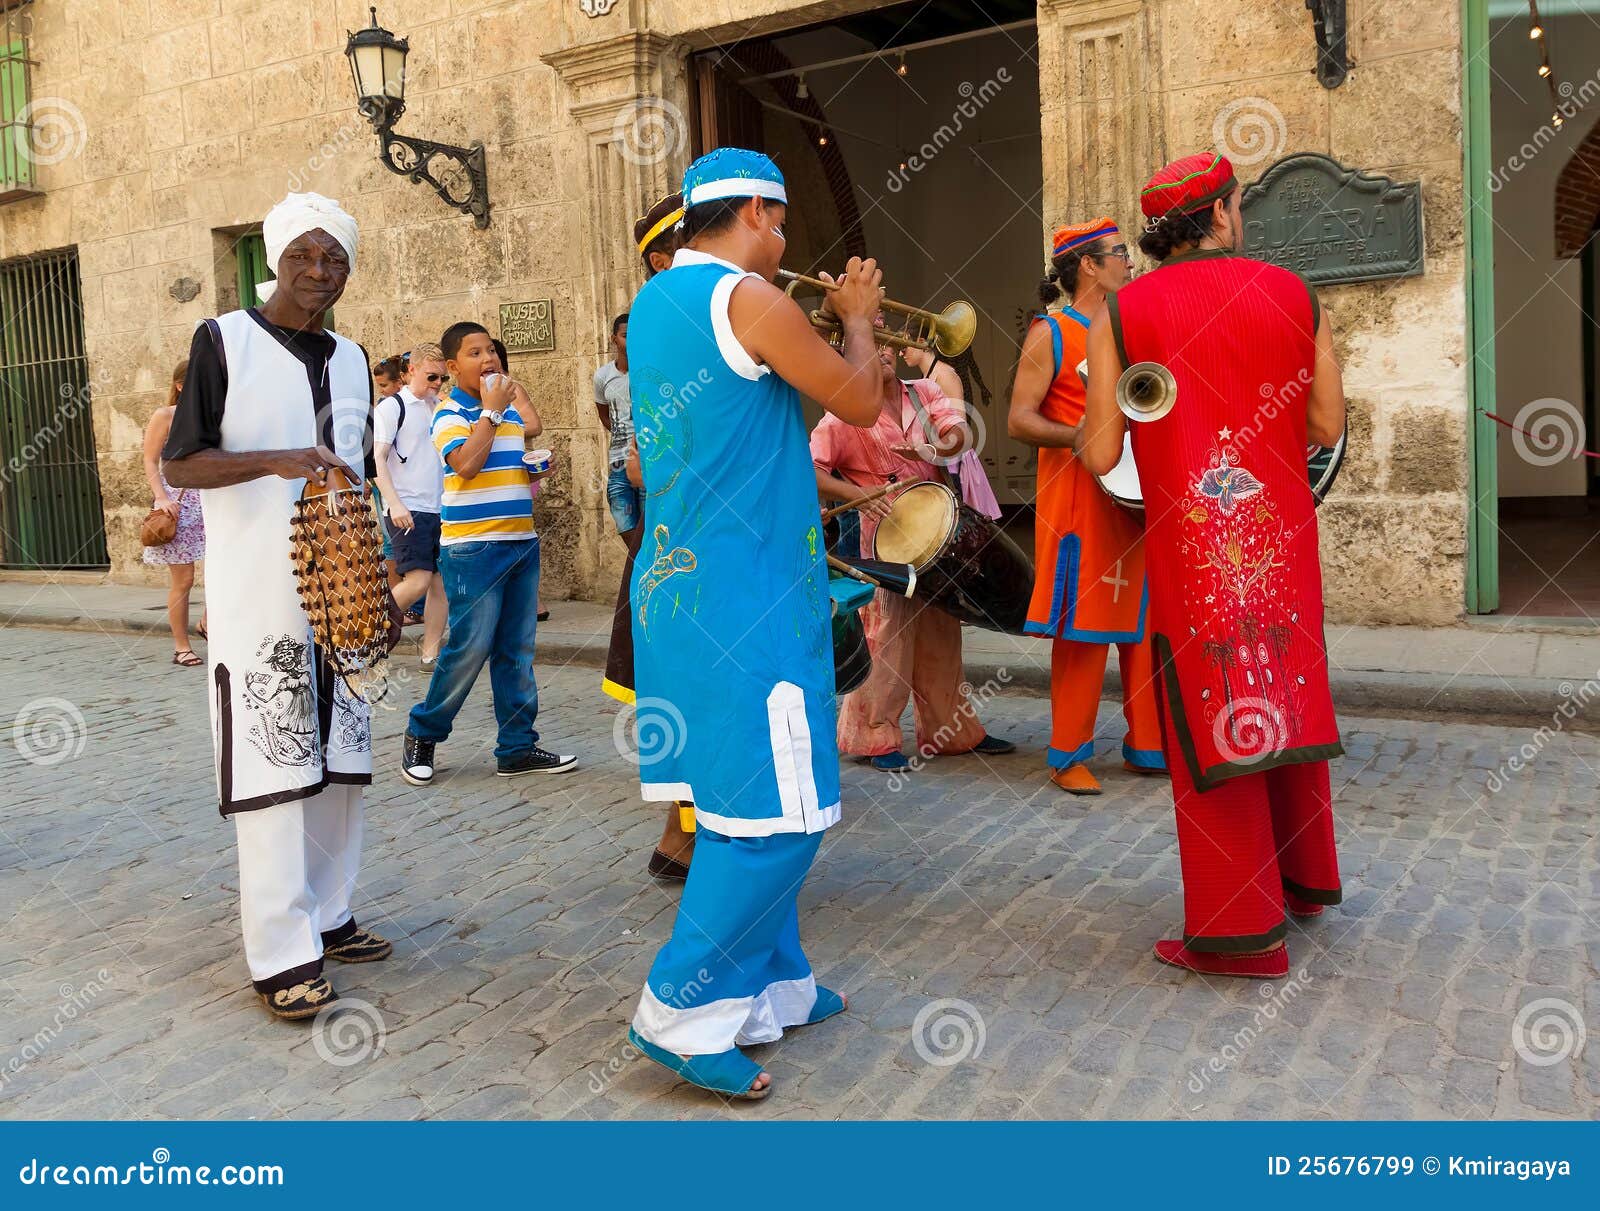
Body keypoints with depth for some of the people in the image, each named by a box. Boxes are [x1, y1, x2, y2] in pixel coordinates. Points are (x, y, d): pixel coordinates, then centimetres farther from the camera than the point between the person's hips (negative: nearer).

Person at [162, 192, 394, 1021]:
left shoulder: (352, 360, 14)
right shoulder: (222, 341, -2)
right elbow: (180, 464, -6)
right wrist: (273, 460, -23)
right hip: (256, 597, -6)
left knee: (338, 760, 10)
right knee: (272, 770, -6)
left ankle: (328, 916, 23)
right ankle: (282, 954, 0)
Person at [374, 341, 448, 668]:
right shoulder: (392, 406, -3)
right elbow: (376, 458, -10)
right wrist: (394, 503, -20)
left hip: (440, 508, 7)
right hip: (408, 510, -7)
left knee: (442, 583, 3)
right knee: (418, 580, -15)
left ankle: (430, 653, 10)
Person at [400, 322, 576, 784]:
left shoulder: (512, 409, 14)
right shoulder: (451, 413, -5)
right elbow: (466, 464, -21)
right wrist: (490, 410, -15)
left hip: (521, 542, 7)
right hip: (473, 547, -7)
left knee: (517, 651, 8)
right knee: (469, 648, -6)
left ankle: (517, 748, 15)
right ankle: (422, 734, 12)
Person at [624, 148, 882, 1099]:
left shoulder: (656, 299, 14)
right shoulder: (750, 300, -13)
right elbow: (860, 402, -6)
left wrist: (814, 320, 20)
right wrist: (858, 317, 12)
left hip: (679, 584, 10)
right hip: (747, 594, -10)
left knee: (742, 802, 15)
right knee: (775, 815, -3)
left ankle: (768, 988, 25)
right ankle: (683, 1010, 3)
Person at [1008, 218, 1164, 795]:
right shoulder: (1050, 333, -2)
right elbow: (1019, 420, -10)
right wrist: (1086, 436, -23)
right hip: (1079, 499, -7)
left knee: (1144, 620, 8)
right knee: (1083, 626, -5)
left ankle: (1148, 746, 18)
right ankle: (1068, 756, 6)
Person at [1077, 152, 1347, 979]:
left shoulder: (1121, 313, -4)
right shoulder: (1293, 295, 2)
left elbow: (1099, 455, -7)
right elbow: (1326, 426, 5)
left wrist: (1097, 414, 14)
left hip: (1189, 539, -3)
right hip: (1281, 528, 3)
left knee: (1212, 720, 3)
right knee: (1286, 698, 19)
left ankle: (1240, 929, 7)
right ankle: (1305, 876, 35)